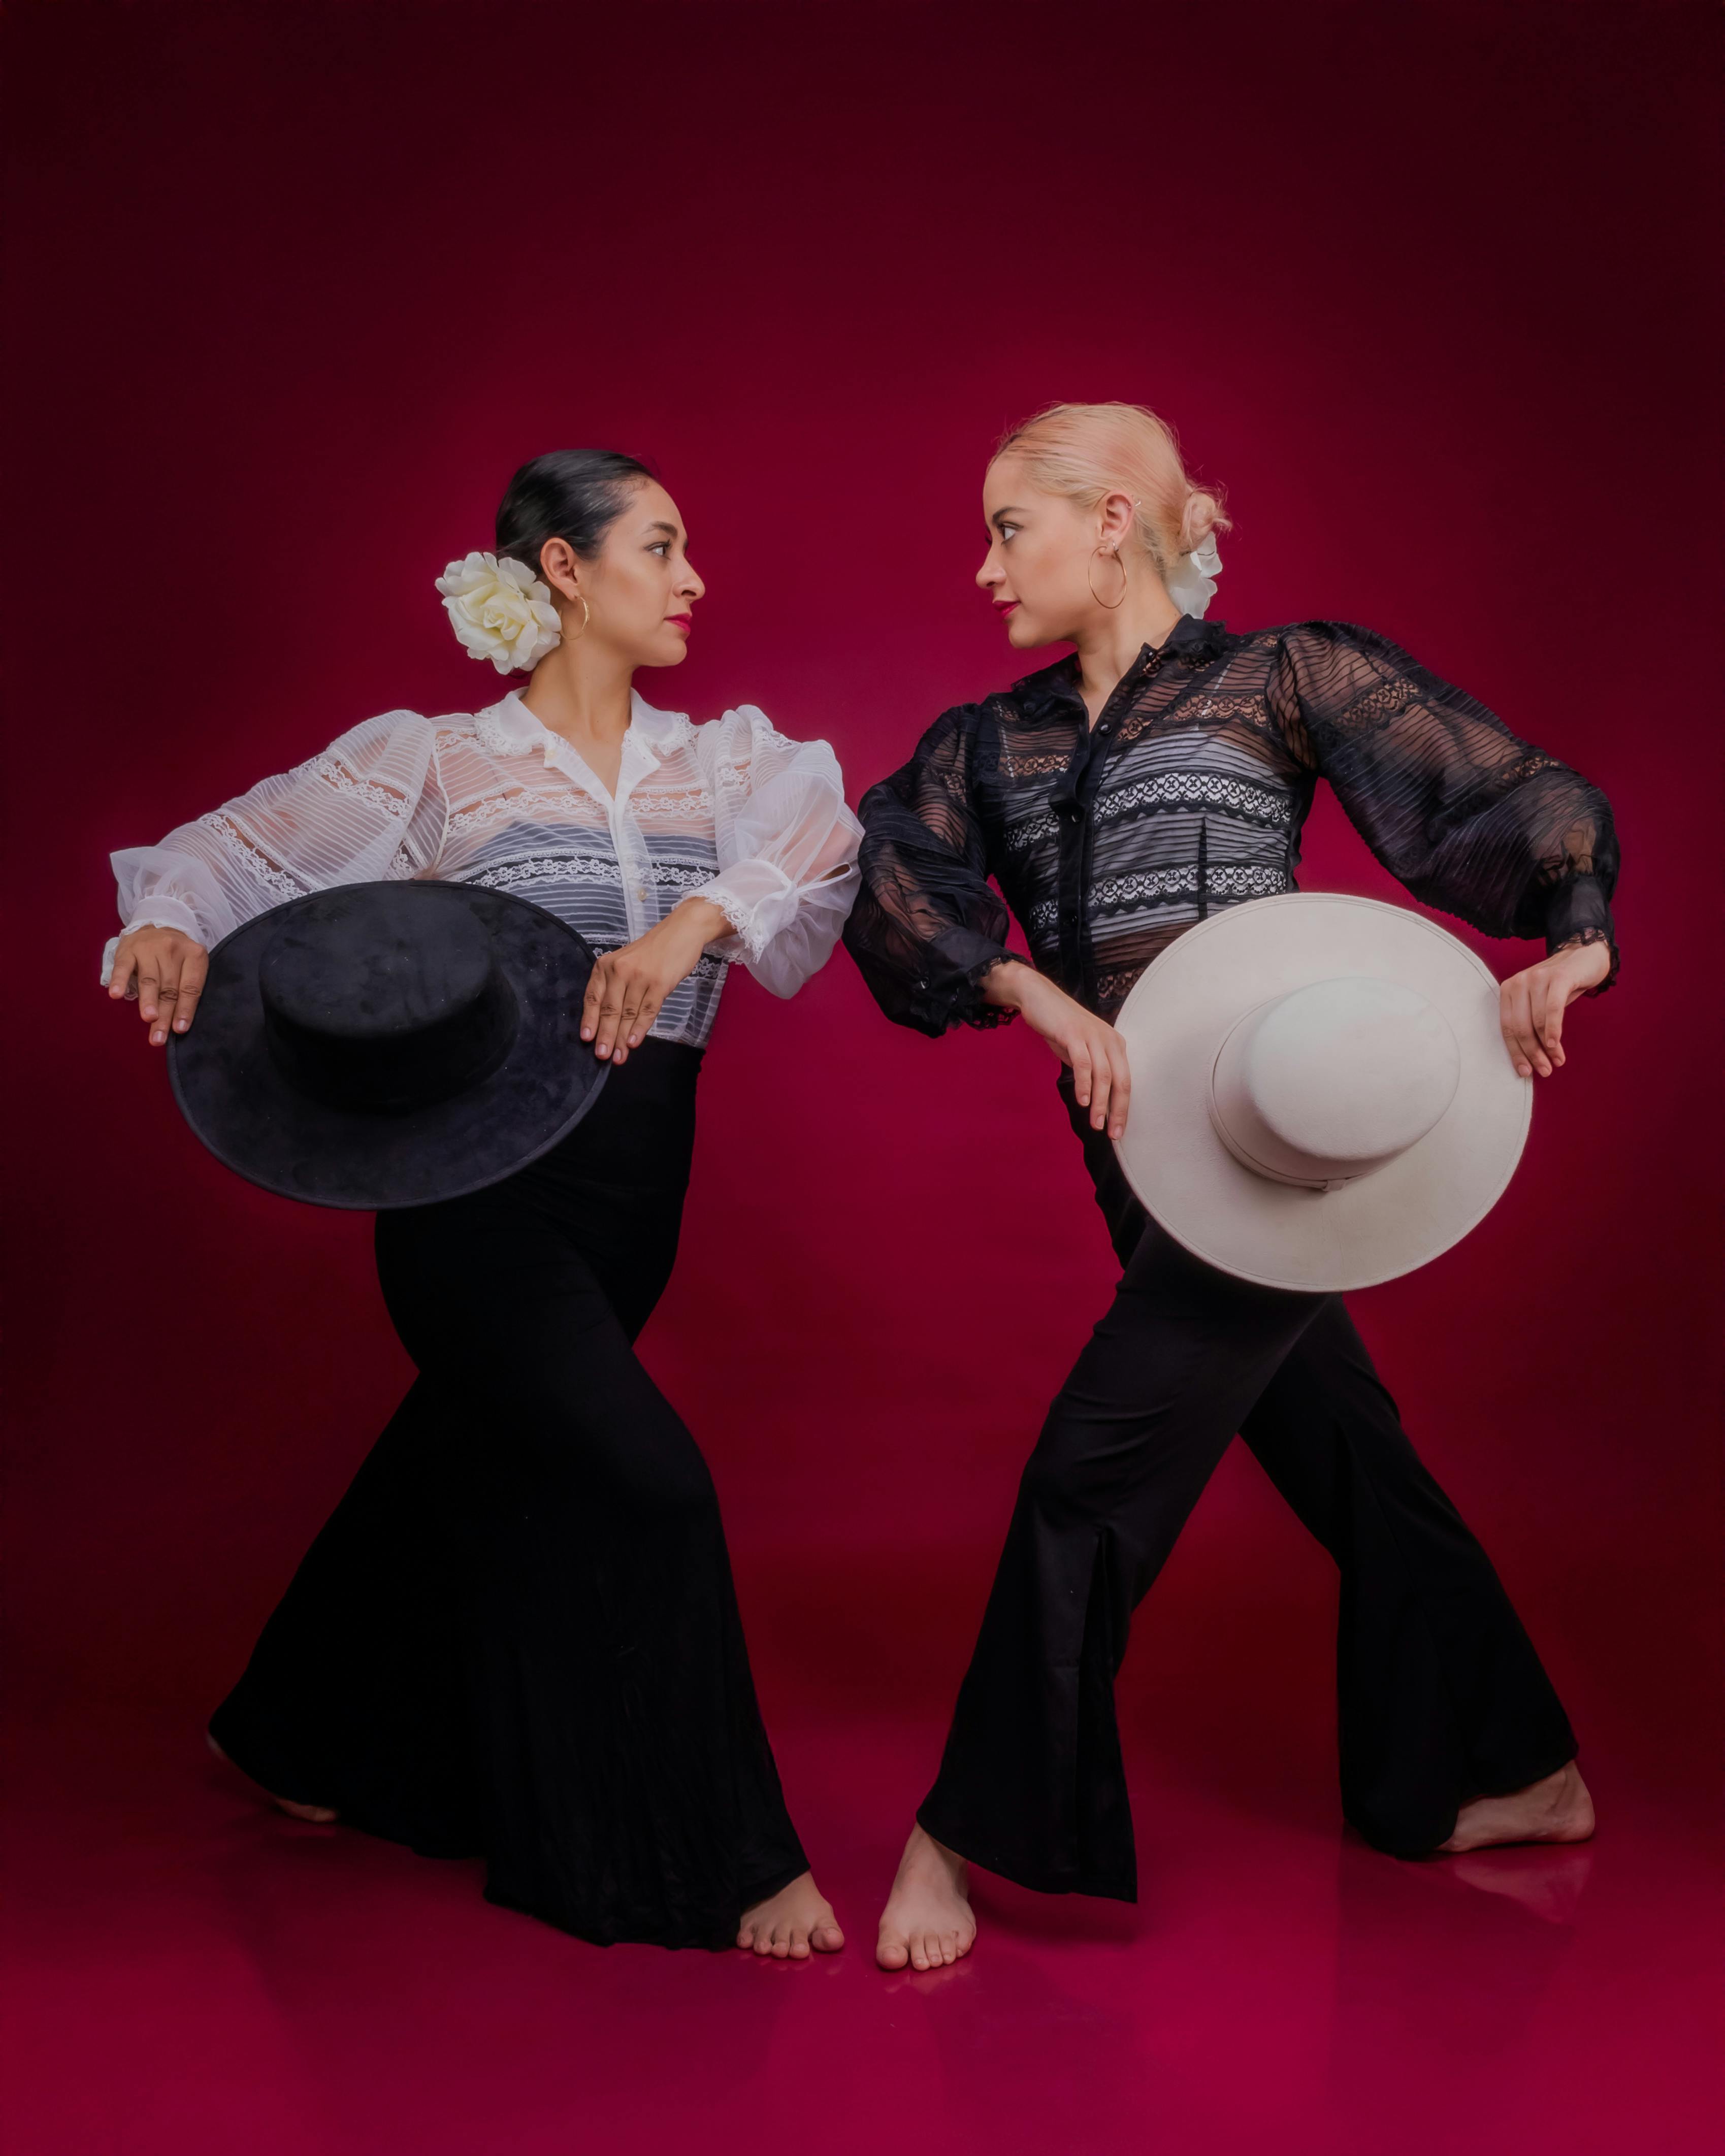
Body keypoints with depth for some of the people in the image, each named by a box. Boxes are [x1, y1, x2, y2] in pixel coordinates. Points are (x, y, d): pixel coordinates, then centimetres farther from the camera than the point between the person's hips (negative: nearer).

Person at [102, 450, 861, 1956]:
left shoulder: (722, 760, 8)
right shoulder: (436, 763, -2)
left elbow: (820, 840, -11)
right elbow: (235, 851, -5)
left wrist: (699, 916, -28)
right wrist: (169, 924, -26)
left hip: (630, 1195, 6)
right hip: (478, 1191, -5)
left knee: (486, 1476, 19)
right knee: (648, 1487, -15)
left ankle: (303, 1740, 46)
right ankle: (715, 1861, 4)